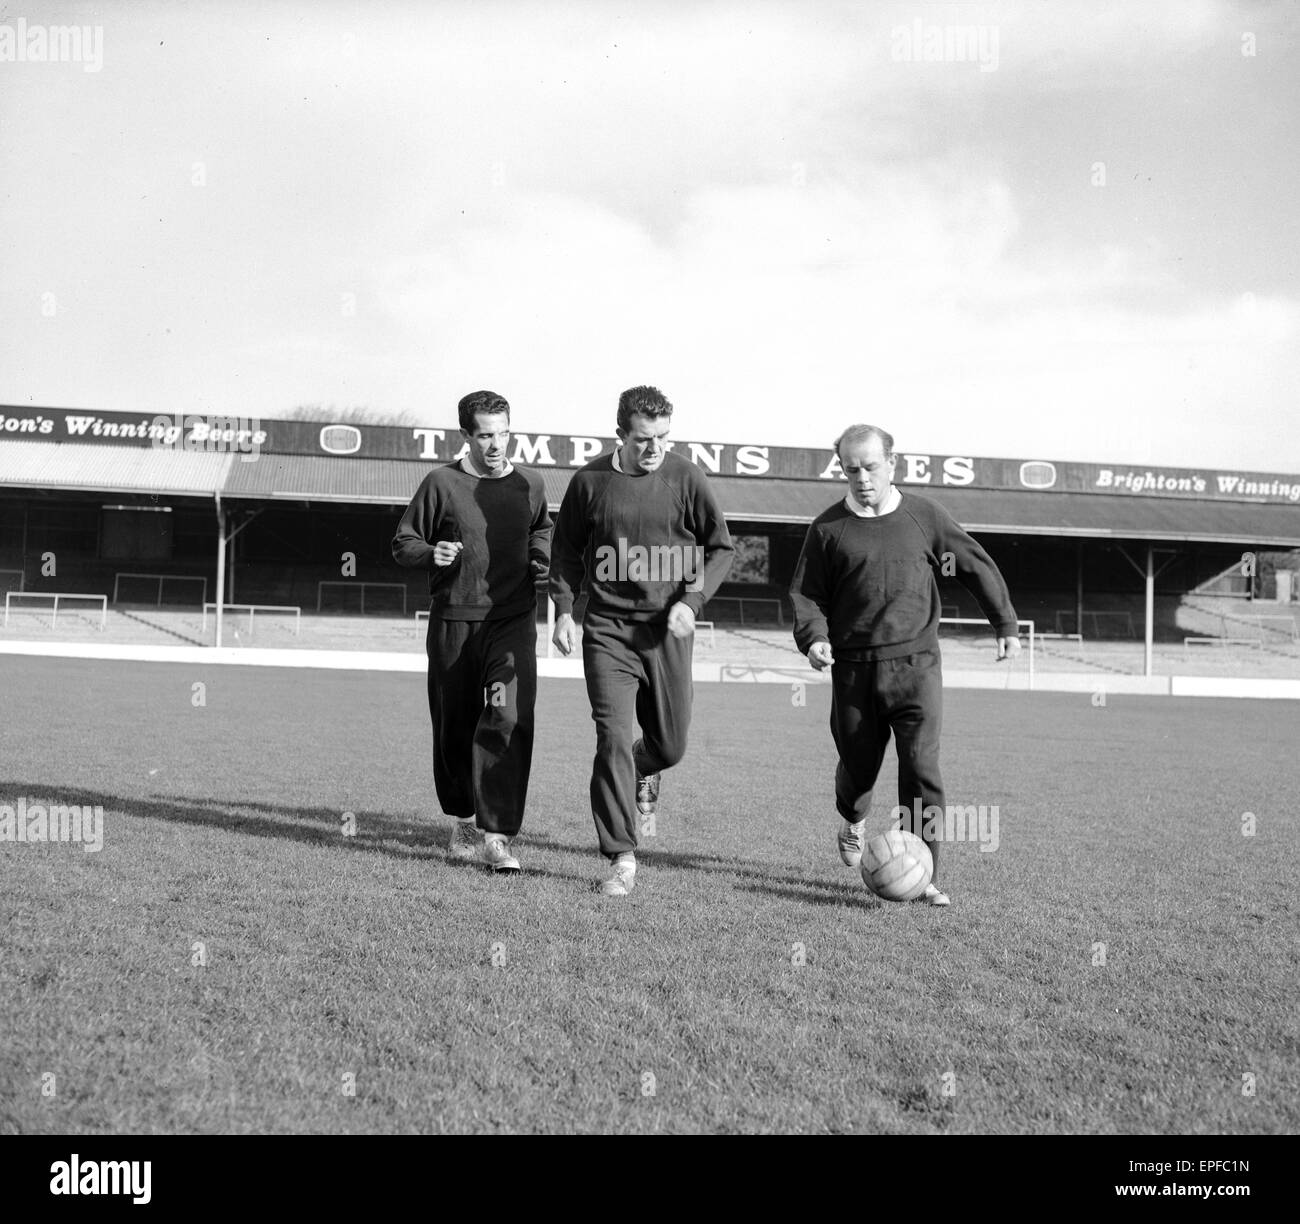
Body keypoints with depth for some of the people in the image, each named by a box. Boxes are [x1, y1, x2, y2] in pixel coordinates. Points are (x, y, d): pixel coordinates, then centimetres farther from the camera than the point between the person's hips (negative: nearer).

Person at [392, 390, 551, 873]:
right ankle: (463, 822, 29)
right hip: (453, 621, -1)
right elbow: (402, 544, 6)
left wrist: (542, 558, 10)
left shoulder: (530, 485, 9)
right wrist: (431, 553, -15)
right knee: (454, 727, 8)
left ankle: (496, 836, -14)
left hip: (513, 620, 1)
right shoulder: (442, 483, 0)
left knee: (510, 720, -16)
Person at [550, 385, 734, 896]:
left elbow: (720, 547, 6)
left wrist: (691, 601, -7)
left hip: (667, 629, 1)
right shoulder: (590, 481, -1)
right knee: (613, 740, -10)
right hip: (607, 629, -1)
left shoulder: (686, 479, -2)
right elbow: (566, 551, 11)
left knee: (670, 745, 8)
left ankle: (642, 772, 47)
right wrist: (564, 609, 1)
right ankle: (622, 859, -3)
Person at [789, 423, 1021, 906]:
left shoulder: (924, 515, 5)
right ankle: (853, 820, 47)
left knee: (921, 767, -11)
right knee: (858, 765, 12)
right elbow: (805, 593, 7)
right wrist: (813, 636, -12)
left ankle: (924, 876, -5)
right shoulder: (828, 528, 3)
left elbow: (977, 566, 13)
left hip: (916, 665, -1)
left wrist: (1005, 624, 13)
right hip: (854, 669, 1)